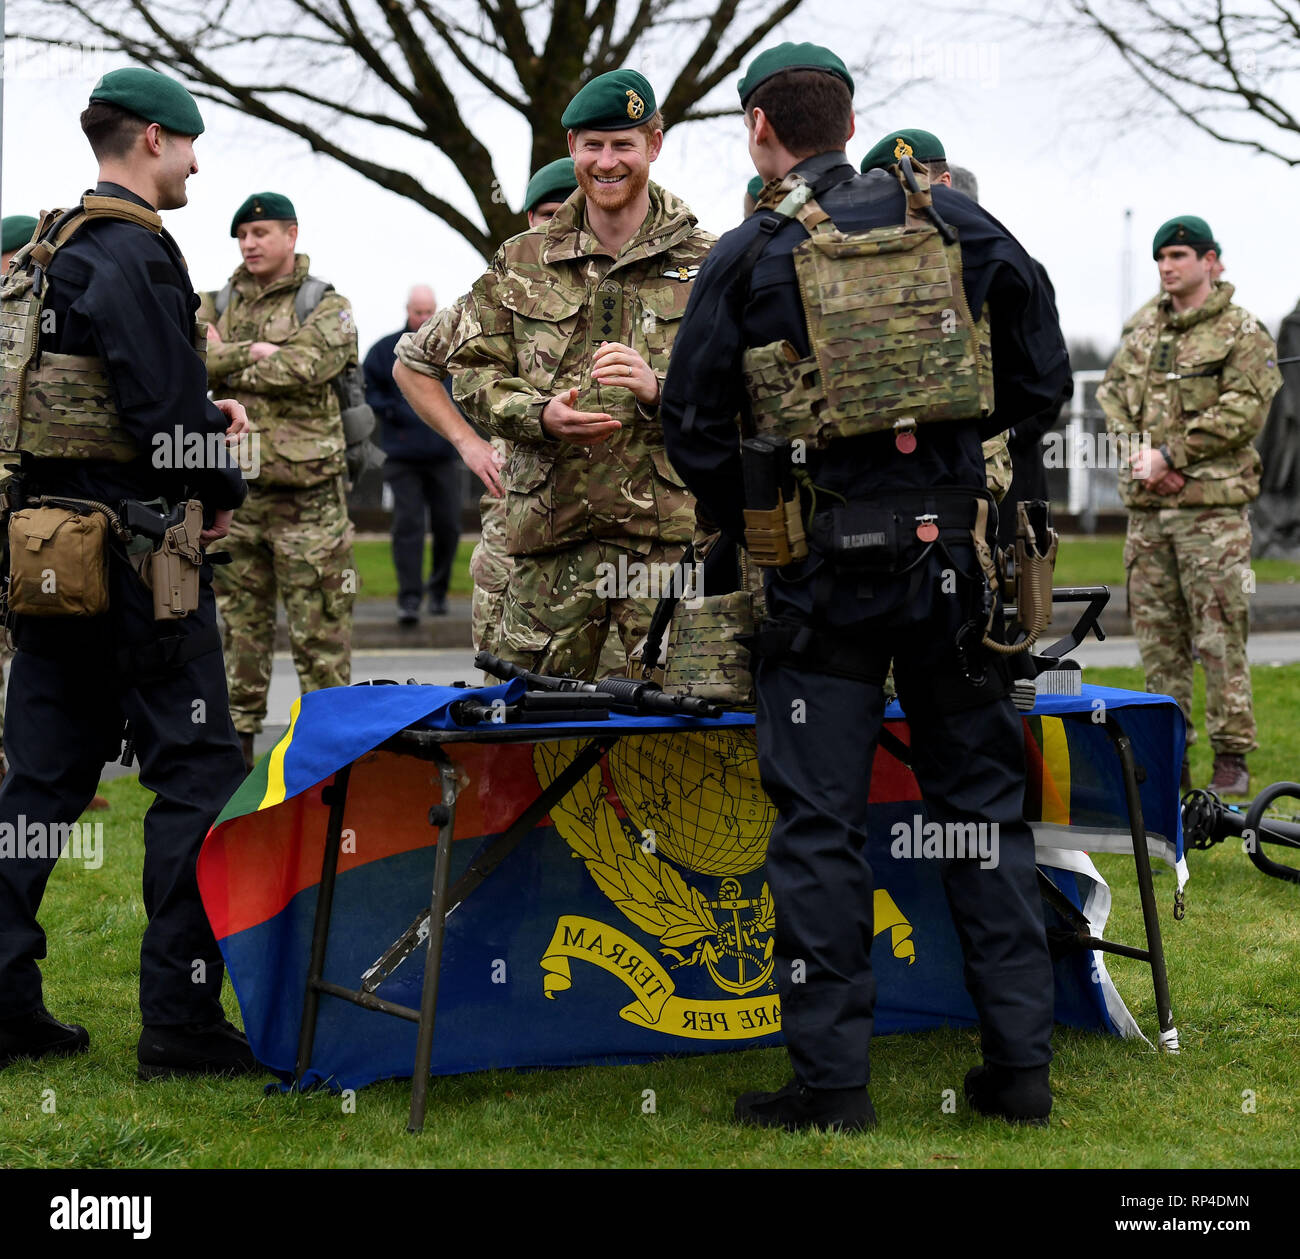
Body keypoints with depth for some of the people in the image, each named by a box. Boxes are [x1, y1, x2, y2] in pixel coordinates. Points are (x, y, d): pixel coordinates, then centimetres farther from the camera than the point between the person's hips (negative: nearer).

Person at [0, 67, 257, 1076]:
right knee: (199, 767, -2)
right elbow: (165, 407, -20)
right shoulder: (134, 253, -15)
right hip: (134, 546, -9)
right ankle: (183, 1016, -2)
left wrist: (203, 415, 11)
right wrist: (223, 490, -2)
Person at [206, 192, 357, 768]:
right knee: (240, 616, 11)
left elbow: (305, 365, -17)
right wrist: (251, 351, -15)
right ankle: (235, 737, 18)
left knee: (318, 624, -3)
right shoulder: (226, 304, 15)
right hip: (236, 488, 5)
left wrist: (225, 363, -7)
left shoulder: (327, 306, 1)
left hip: (307, 488, -5)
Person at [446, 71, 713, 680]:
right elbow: (472, 371, 12)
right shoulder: (520, 263, 14)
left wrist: (659, 390, -16)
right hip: (551, 530, 2)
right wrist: (540, 415, -7)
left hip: (669, 532, -2)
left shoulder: (704, 263, 7)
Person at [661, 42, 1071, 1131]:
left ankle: (833, 1081, 4)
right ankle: (1020, 1063, 13)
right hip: (952, 543, 3)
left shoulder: (748, 257, -2)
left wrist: (751, 530, 14)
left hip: (826, 565, -2)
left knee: (822, 825, 3)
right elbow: (1043, 378, 8)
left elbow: (694, 429, -1)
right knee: (982, 803, 11)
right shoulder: (954, 223, 5)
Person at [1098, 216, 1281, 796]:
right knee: (1157, 634, 8)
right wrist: (1136, 450, -4)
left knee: (1219, 636, -6)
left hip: (1212, 507, -6)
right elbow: (1112, 394, 15)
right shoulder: (1143, 331, 17)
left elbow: (1243, 411, -11)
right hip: (1146, 508, 6)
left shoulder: (1243, 333, -1)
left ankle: (1232, 758, -1)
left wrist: (1170, 455, -14)